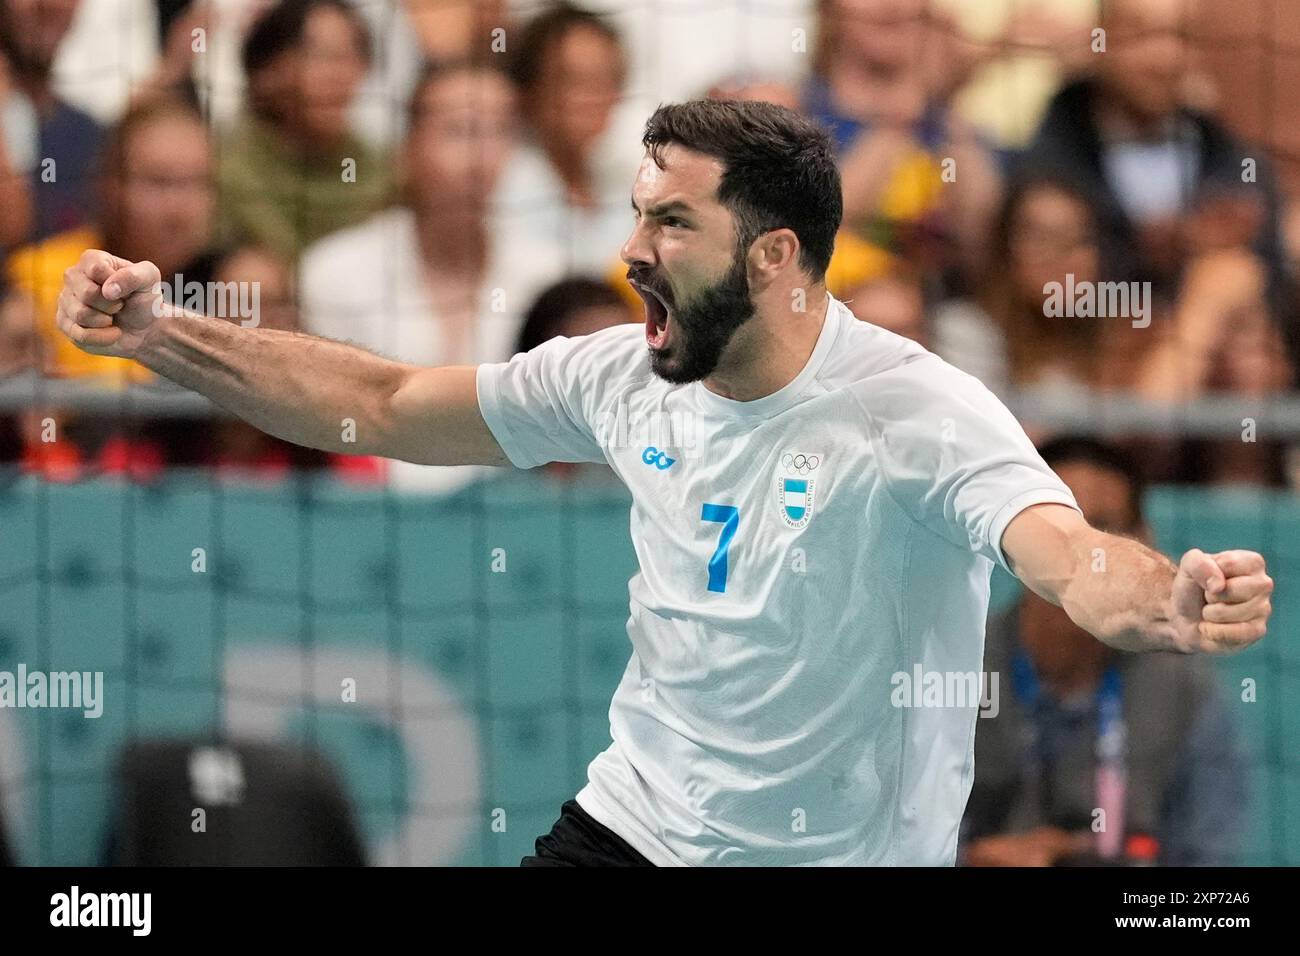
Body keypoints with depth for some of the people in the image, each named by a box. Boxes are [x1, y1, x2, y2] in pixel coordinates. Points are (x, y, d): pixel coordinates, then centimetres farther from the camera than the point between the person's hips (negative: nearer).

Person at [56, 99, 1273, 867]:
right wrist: (159, 335, 0)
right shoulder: (629, 379, -2)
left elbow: (1070, 558, -37)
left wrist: (1166, 602, -61)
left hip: (841, 854, -5)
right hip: (629, 824, 5)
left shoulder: (919, 414, -20)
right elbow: (379, 405, 8)